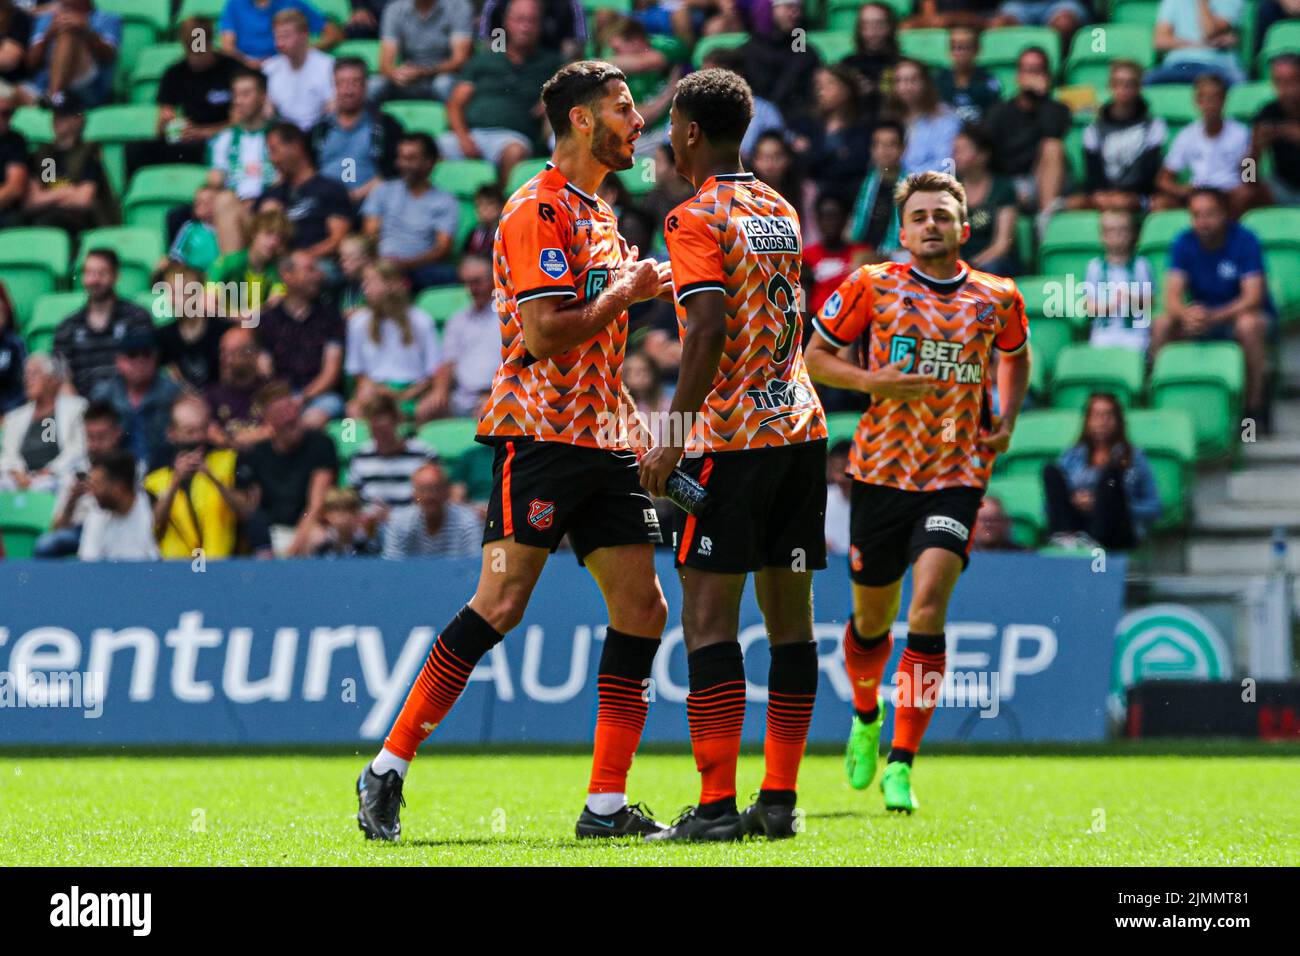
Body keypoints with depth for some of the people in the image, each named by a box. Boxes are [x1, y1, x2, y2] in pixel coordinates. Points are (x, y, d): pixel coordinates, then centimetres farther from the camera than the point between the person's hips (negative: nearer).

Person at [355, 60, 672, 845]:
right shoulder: (538, 211, -10)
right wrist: (627, 290, -11)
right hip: (540, 434, -9)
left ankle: (608, 806, 4)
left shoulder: (600, 215, 20)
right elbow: (544, 333, -19)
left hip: (603, 441, 9)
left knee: (642, 609, 1)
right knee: (501, 605, -14)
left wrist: (642, 288, 17)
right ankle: (388, 770, -5)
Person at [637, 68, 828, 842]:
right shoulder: (781, 210, 16)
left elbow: (710, 329, -18)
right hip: (801, 425, 8)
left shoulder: (697, 218, -8)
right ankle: (780, 799, 8)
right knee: (791, 610, 7)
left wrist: (674, 436, -18)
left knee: (709, 613, -6)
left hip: (732, 436, -8)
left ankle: (717, 804, -12)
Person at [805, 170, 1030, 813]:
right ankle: (866, 716, 44)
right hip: (881, 469, 1)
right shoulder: (872, 287, -1)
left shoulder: (997, 298, 4)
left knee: (928, 608, -18)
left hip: (957, 475, -1)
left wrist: (1006, 417, 8)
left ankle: (901, 765, -15)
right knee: (871, 617, 11)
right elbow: (816, 355, 6)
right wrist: (872, 381, -12)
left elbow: (1015, 355, 25)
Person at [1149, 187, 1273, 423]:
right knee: (1162, 325, -23)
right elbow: (1172, 297, -13)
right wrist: (1186, 314, -38)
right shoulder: (1184, 243, -7)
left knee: (1248, 326, -37)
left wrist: (1213, 317, -39)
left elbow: (1253, 297, -24)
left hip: (1239, 313, -3)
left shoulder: (1245, 240, -17)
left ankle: (1254, 406, -25)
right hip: (1201, 313, 4)